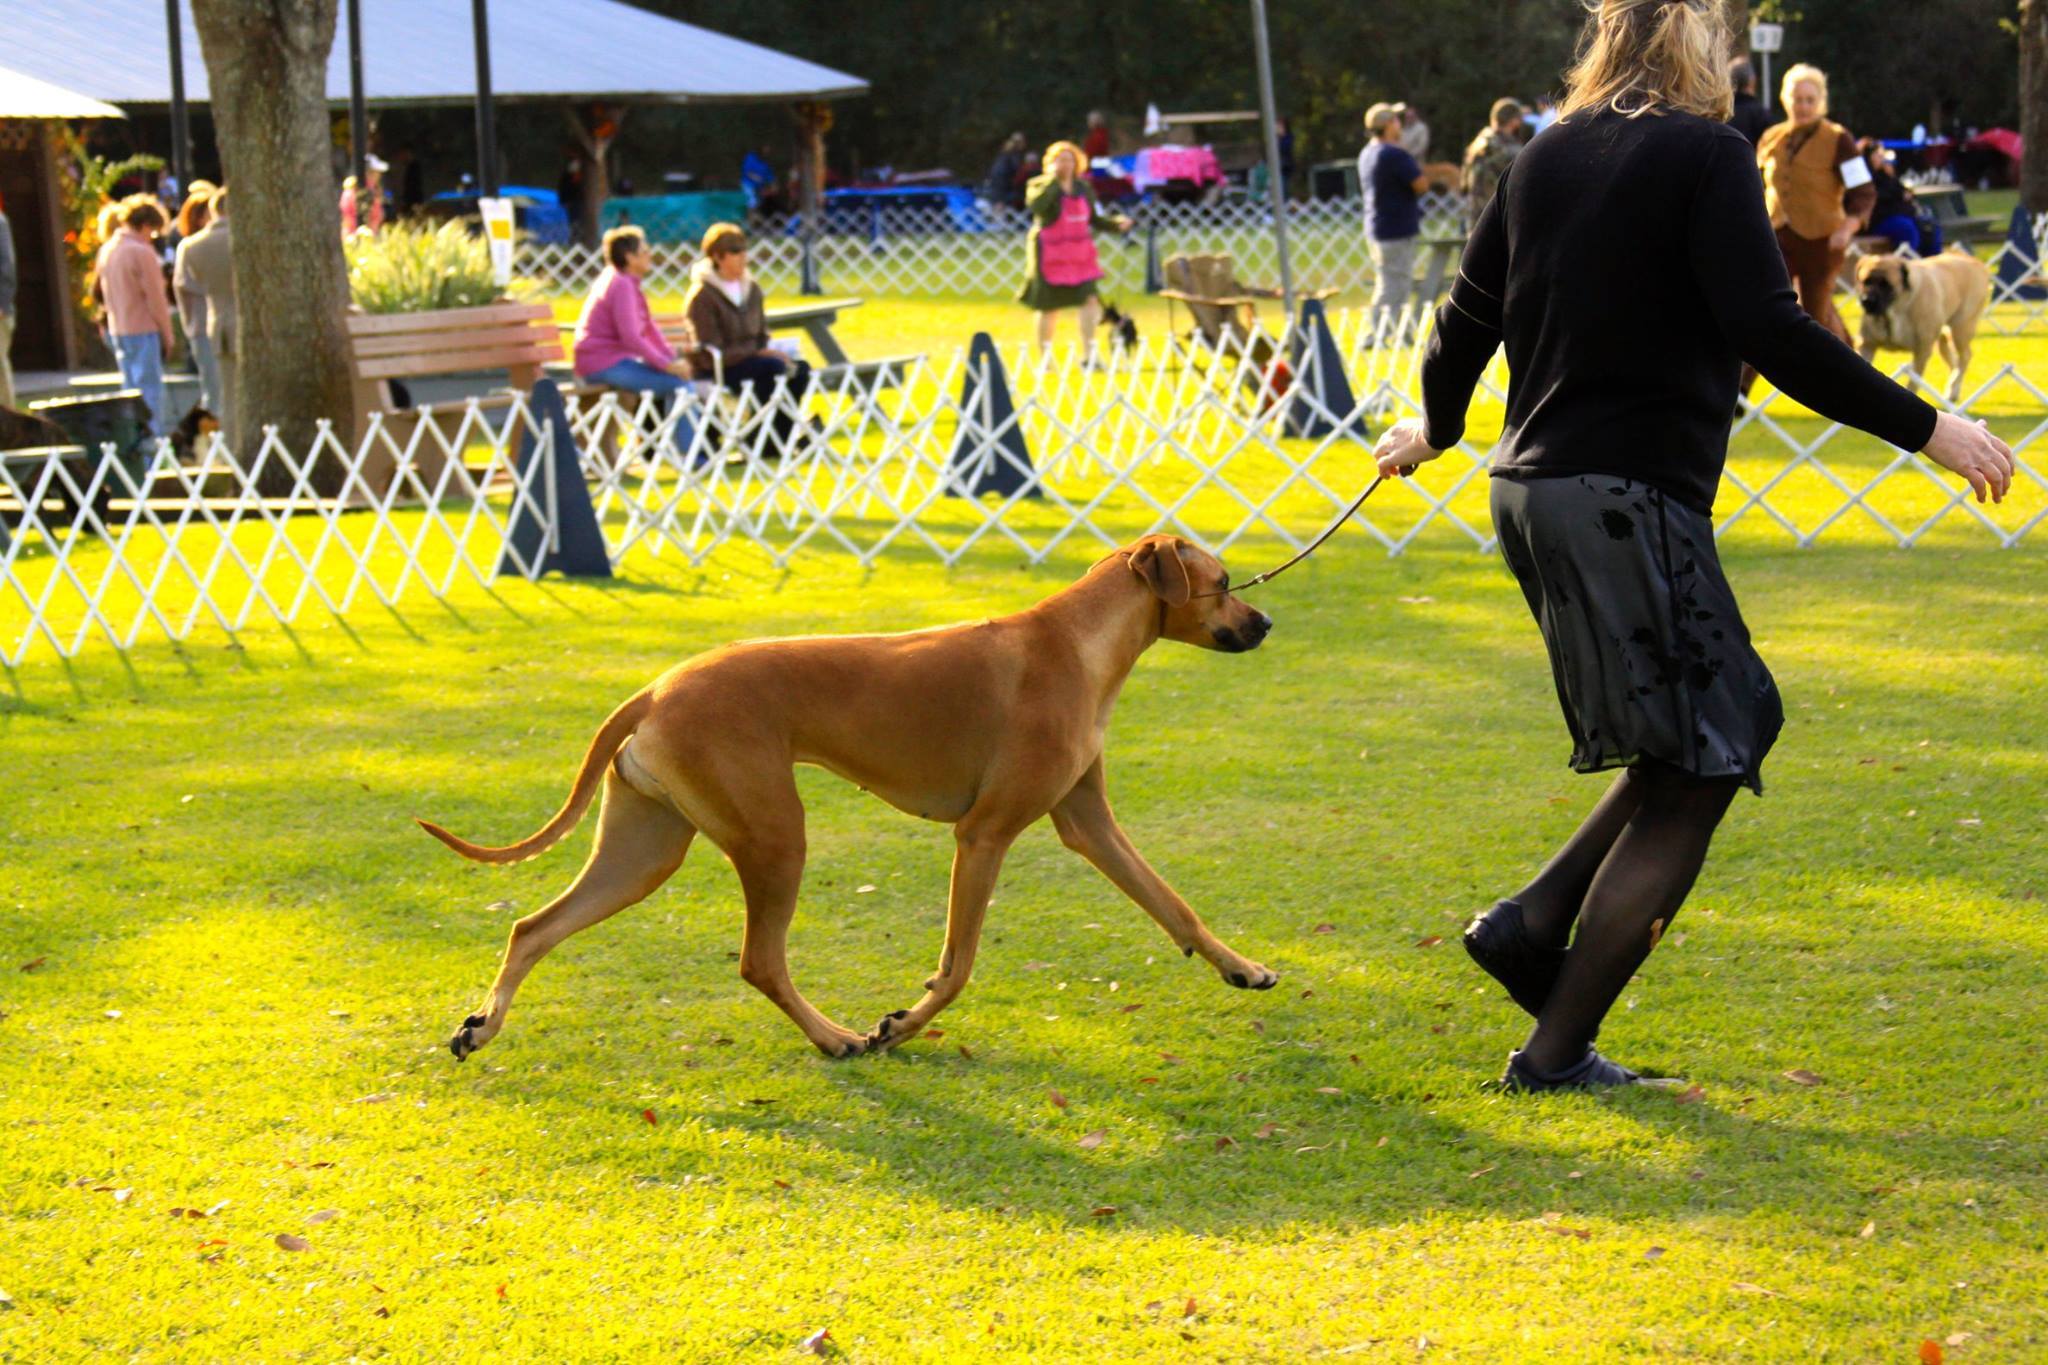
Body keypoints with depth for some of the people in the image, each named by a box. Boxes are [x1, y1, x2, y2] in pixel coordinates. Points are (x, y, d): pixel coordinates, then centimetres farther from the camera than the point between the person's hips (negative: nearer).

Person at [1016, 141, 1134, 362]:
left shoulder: (1084, 188, 11)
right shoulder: (1040, 186, -6)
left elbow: (1093, 218, 20)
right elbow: (1035, 205, -28)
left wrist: (1116, 222, 4)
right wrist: (1054, 179, -23)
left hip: (1080, 255, 5)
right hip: (1051, 256, -5)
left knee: (1090, 300, -8)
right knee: (1049, 308, 2)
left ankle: (1088, 356, -2)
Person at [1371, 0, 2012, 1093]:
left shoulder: (1545, 157, 12)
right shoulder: (1705, 152, -8)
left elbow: (1467, 316, 18)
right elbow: (1767, 331, -18)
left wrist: (1436, 430, 37)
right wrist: (1923, 427, -13)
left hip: (1532, 488, 8)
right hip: (1627, 498, -8)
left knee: (1732, 726, 18)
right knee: (1691, 780, 0)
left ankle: (1533, 925, 10)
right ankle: (1557, 1053, 2)